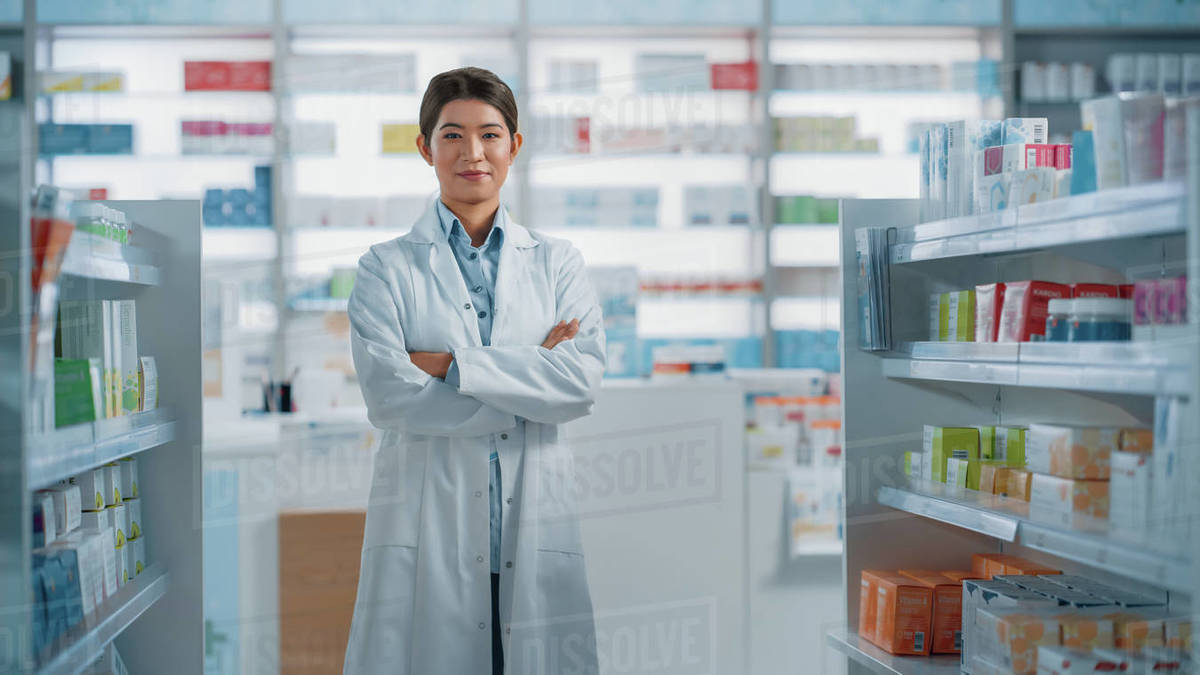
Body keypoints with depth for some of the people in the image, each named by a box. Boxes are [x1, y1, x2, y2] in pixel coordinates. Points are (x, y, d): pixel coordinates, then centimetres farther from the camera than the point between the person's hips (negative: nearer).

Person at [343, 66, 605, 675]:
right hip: (428, 527, -1)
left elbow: (582, 382, -6)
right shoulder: (388, 268, 5)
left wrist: (449, 365, -11)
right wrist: (531, 377, -8)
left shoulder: (556, 264, 10)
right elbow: (387, 396, -10)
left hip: (536, 524, 2)